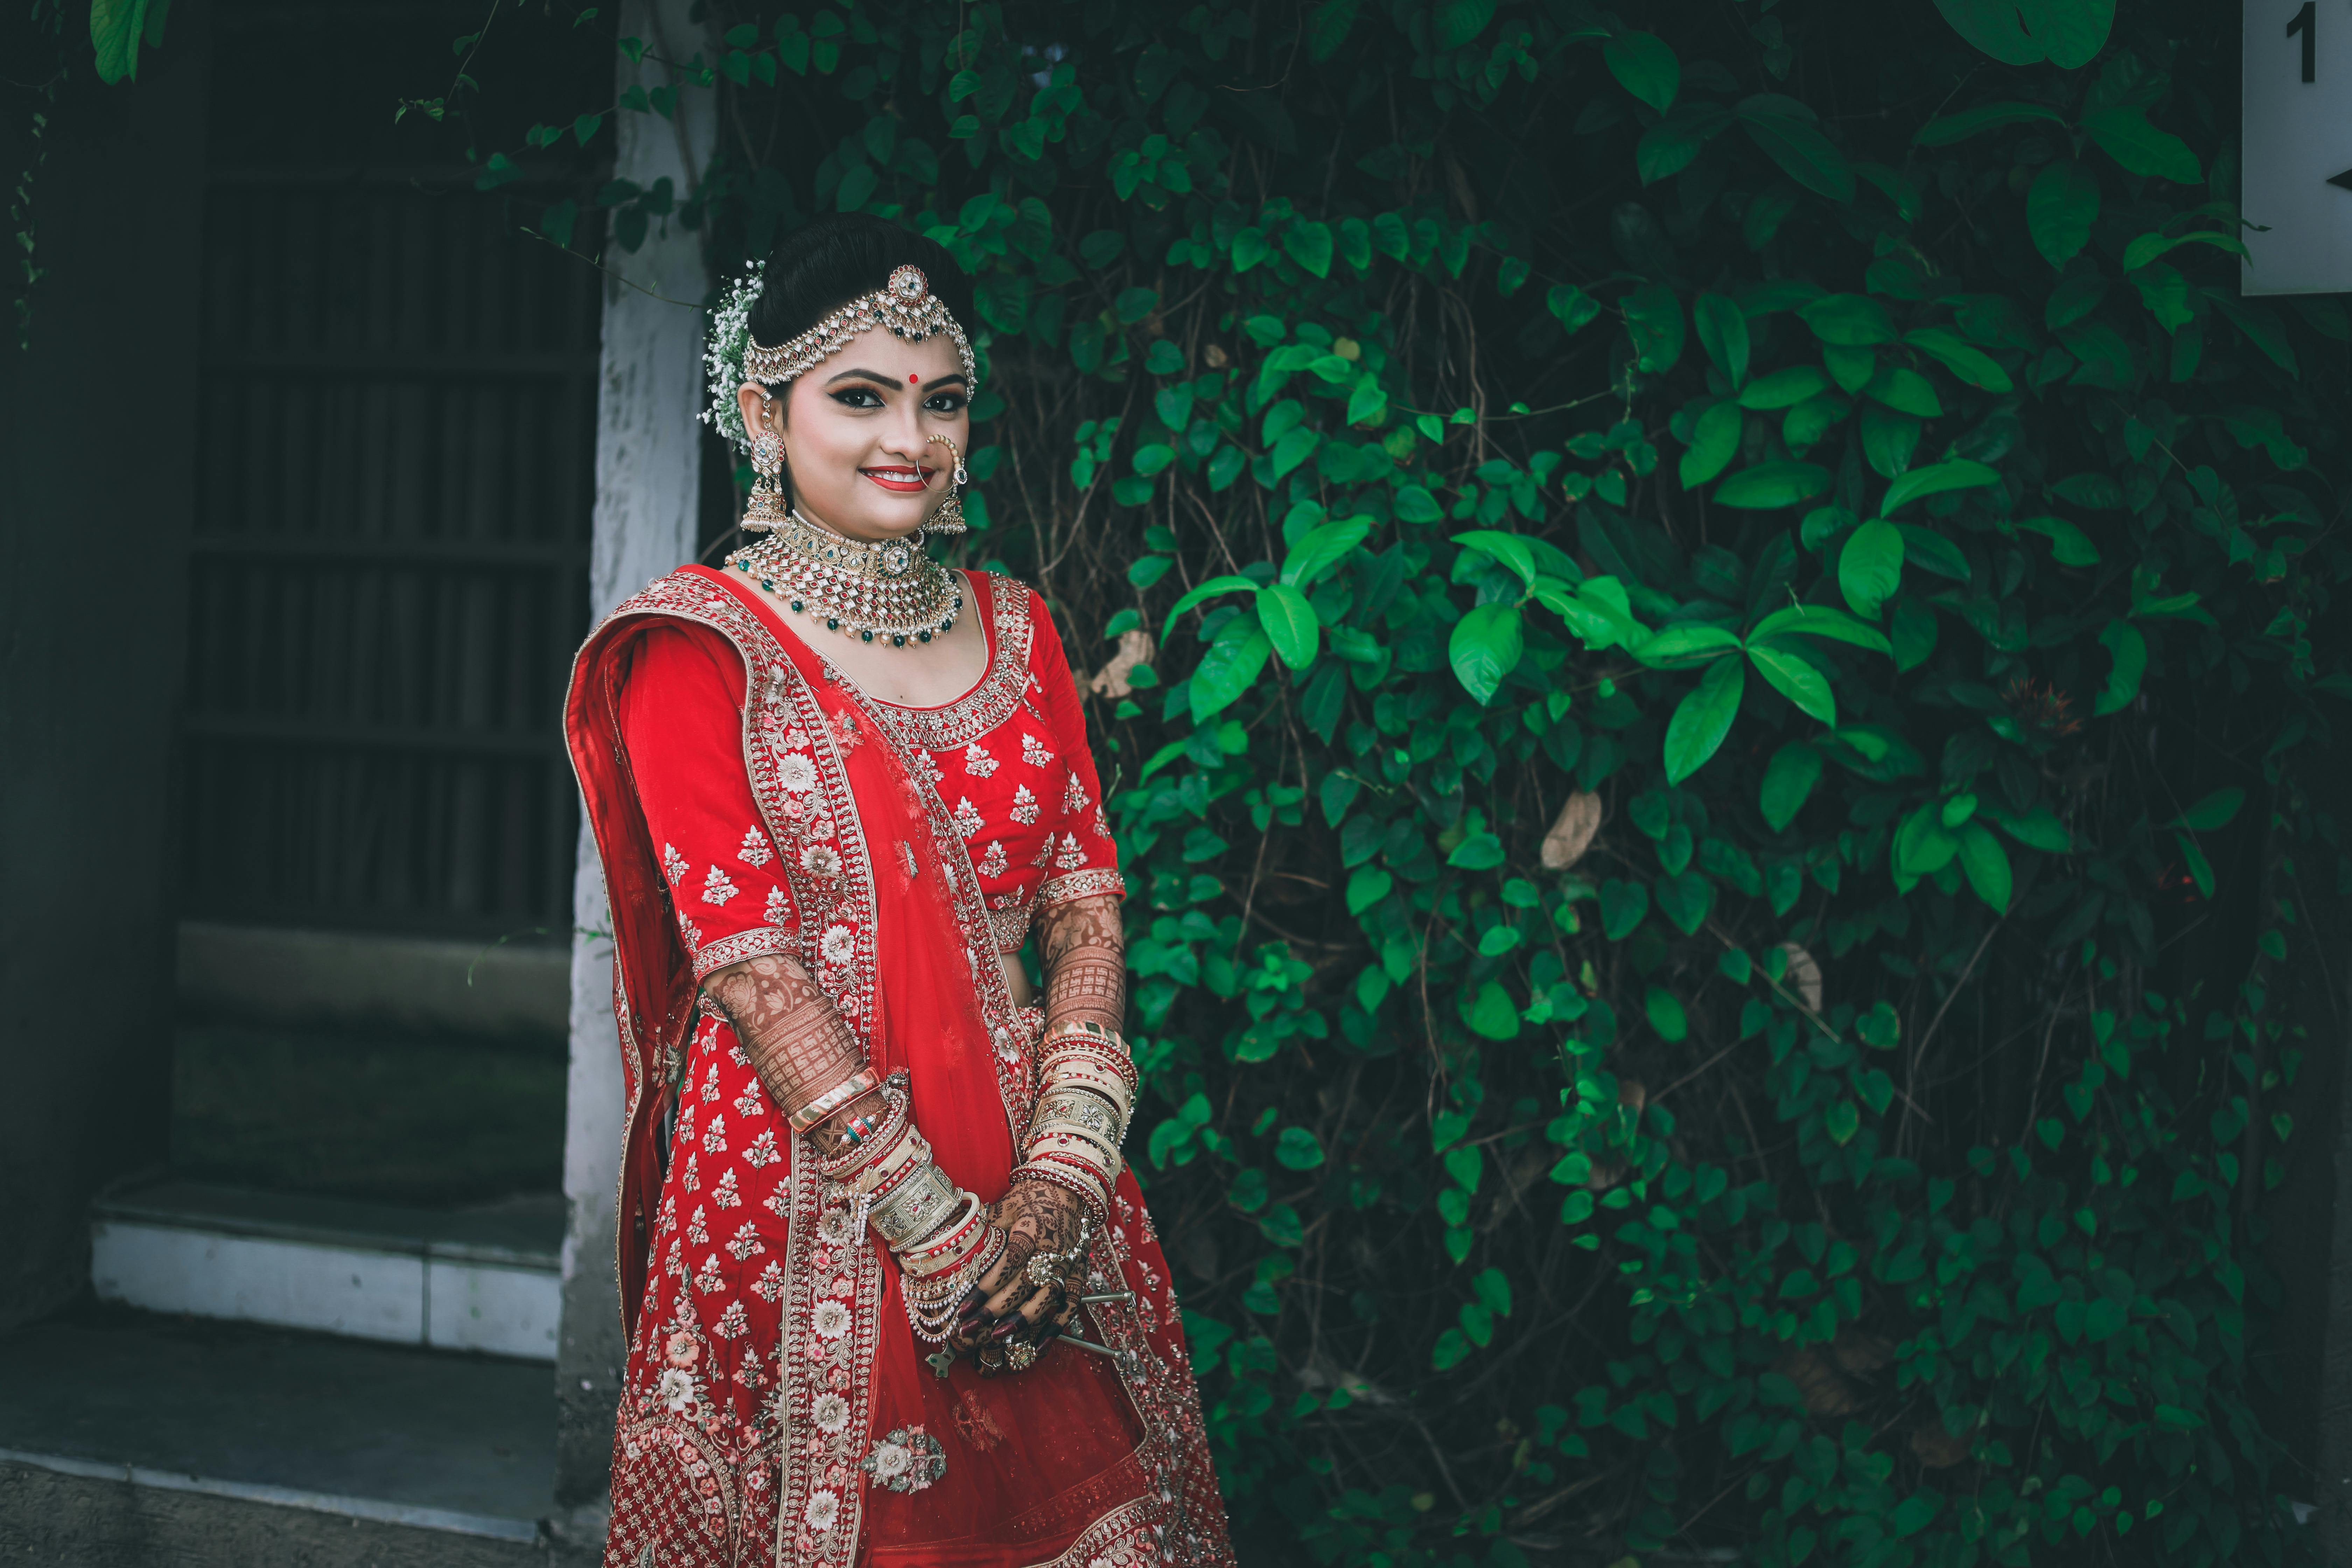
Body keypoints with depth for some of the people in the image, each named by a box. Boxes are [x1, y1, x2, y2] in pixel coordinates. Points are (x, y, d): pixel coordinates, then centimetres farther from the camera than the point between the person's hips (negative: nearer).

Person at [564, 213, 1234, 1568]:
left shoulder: (1014, 628, 11)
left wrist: (1065, 1166, -11)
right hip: (803, 1190, -4)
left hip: (1030, 1177, 5)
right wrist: (932, 1225, -16)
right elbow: (748, 961, -11)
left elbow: (1088, 899, 4)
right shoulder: (702, 645, -4)